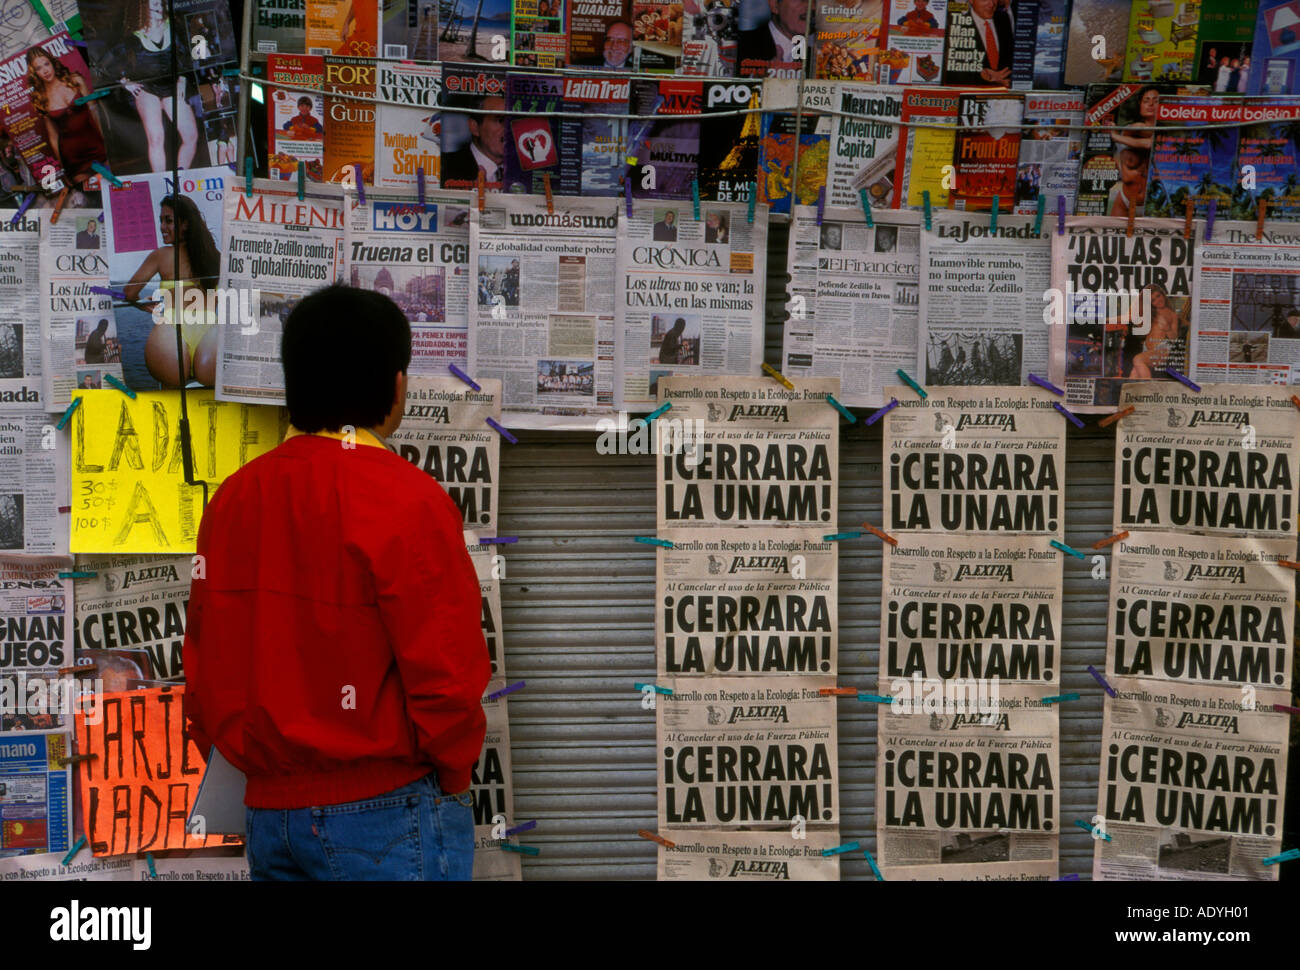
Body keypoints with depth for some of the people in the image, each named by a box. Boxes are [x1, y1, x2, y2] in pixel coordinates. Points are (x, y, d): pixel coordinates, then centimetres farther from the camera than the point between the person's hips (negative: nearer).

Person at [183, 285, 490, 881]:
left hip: (267, 813, 6)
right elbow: (446, 674, -16)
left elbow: (206, 665, 8)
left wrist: (253, 759, 17)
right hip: (386, 811, -6)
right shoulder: (407, 500, -14)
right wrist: (452, 778, 0)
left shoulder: (232, 498, 4)